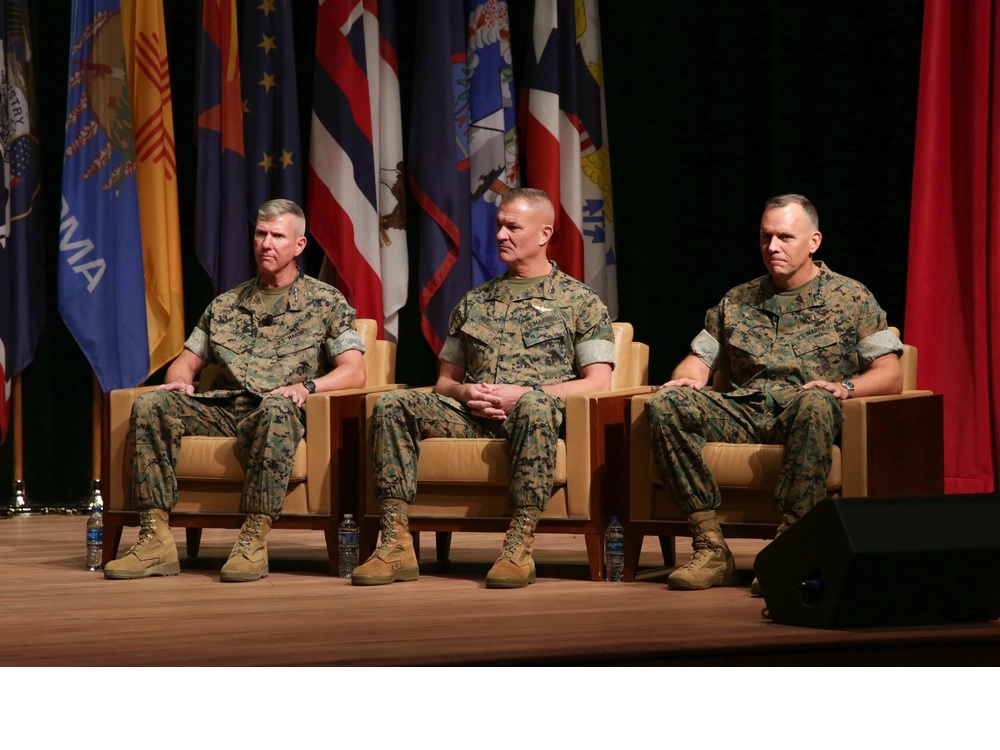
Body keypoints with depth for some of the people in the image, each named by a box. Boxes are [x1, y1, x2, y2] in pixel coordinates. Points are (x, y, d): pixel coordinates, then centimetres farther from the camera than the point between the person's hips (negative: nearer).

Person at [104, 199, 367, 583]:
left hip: (276, 410, -4)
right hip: (223, 408, 4)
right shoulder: (226, 305, 24)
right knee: (150, 404, -23)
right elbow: (187, 361, 24)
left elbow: (354, 371, 0)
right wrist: (179, 380, -2)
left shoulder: (327, 303, 11)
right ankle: (156, 539, -30)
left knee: (277, 409, -41)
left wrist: (307, 385, -19)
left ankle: (254, 541, -43)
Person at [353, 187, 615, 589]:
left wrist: (521, 394, -11)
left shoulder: (580, 301, 11)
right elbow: (444, 380, 25)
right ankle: (397, 544, -28)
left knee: (535, 404, -41)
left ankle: (519, 547, -43)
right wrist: (465, 393, -1)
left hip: (536, 412, -4)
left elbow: (598, 383, 0)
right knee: (392, 403, -21)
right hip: (472, 418, 4)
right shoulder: (473, 302, 25)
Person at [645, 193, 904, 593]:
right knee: (664, 406, -24)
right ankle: (710, 547, -27)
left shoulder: (851, 298, 12)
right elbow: (699, 359, 21)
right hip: (743, 412, 4)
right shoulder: (737, 301, 24)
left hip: (801, 412, -4)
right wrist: (687, 378, -4)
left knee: (815, 404, -41)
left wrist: (845, 387, -17)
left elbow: (890, 375, 4)